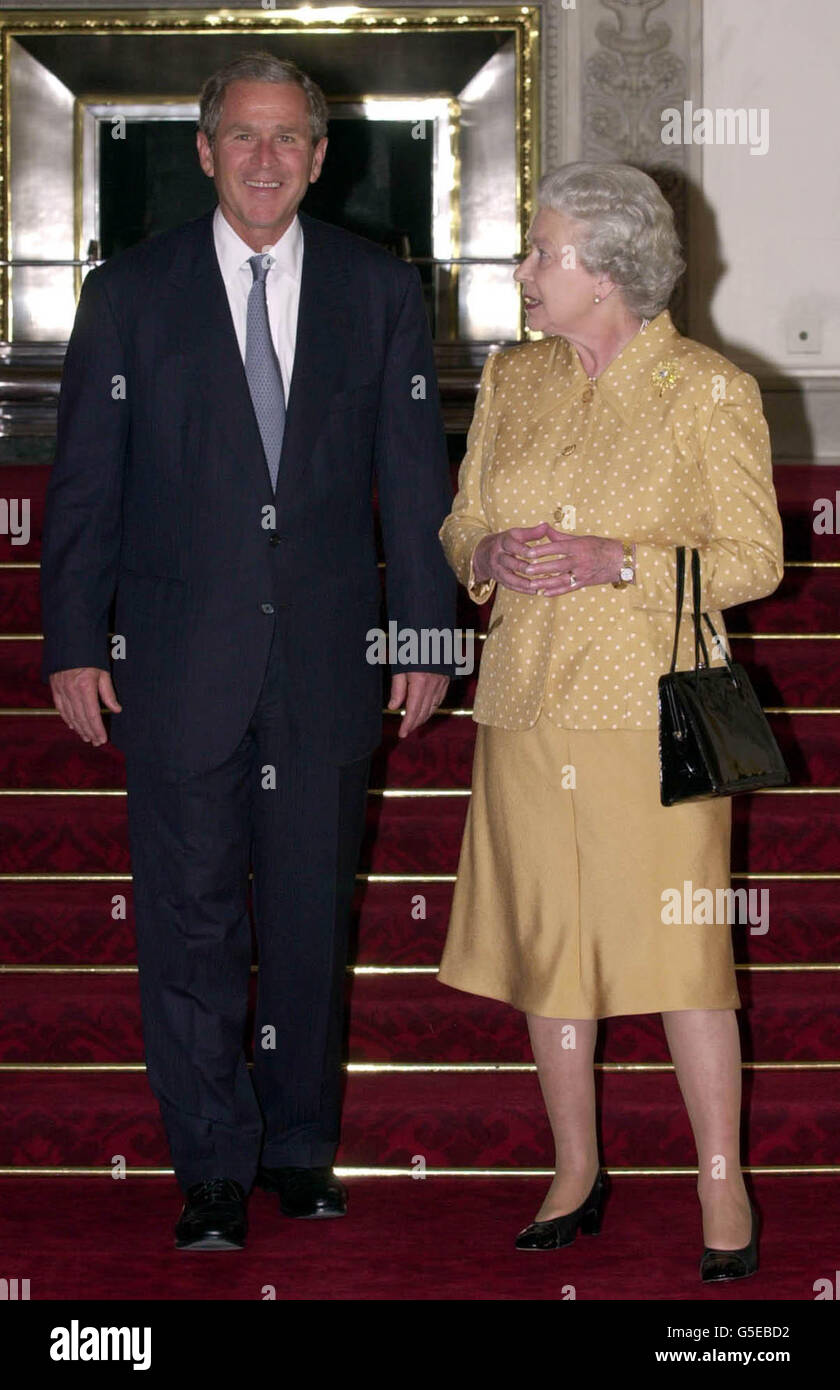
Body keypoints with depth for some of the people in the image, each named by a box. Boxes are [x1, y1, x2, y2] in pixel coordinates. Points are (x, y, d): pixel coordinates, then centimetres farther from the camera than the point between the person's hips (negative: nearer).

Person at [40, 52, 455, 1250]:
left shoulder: (380, 292, 6)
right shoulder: (130, 294, 3)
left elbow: (414, 476, 7)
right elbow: (85, 480, 3)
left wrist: (426, 635, 4)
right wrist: (74, 643, -2)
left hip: (329, 657, 1)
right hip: (179, 658, -1)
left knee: (312, 914, 9)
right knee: (190, 917, 1)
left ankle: (300, 1145, 24)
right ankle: (214, 1172, 11)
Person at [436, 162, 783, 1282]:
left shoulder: (711, 391, -4)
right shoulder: (511, 380, 11)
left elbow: (754, 557, -4)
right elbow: (460, 524, 17)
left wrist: (619, 563, -17)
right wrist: (491, 555, -7)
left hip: (651, 705, -5)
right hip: (528, 704, 5)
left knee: (679, 944, -4)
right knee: (546, 939, 9)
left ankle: (723, 1188, 9)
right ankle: (577, 1171, 23)